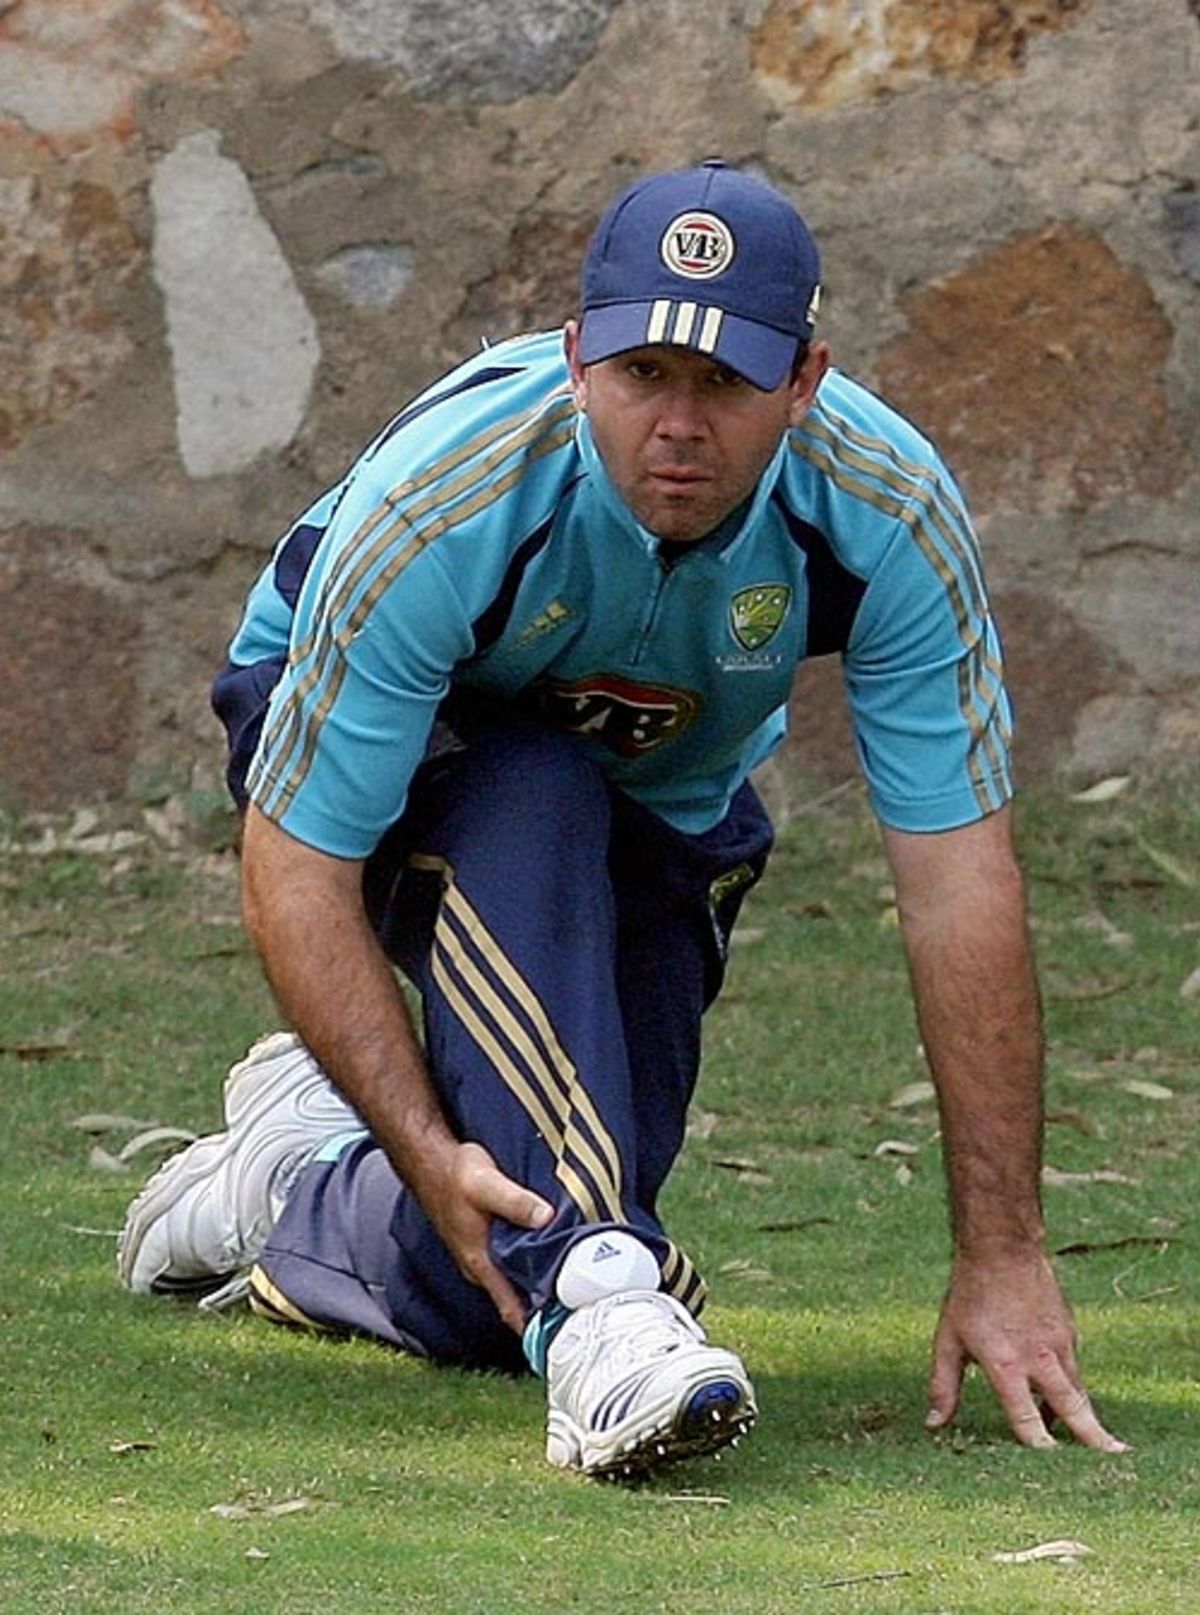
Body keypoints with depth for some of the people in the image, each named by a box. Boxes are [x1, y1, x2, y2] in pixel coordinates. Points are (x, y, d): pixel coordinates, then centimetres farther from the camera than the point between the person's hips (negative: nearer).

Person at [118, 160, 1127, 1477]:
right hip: (402, 763, -3)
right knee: (527, 813, -40)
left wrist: (1002, 1264, -33)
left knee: (480, 1305, -8)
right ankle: (591, 1299, -43)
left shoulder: (889, 514, -30)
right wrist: (431, 1155, -44)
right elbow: (296, 875, -32)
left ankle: (305, 1183, 24)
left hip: (660, 808, 3)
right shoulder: (442, 503, -37)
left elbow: (961, 885, -30)